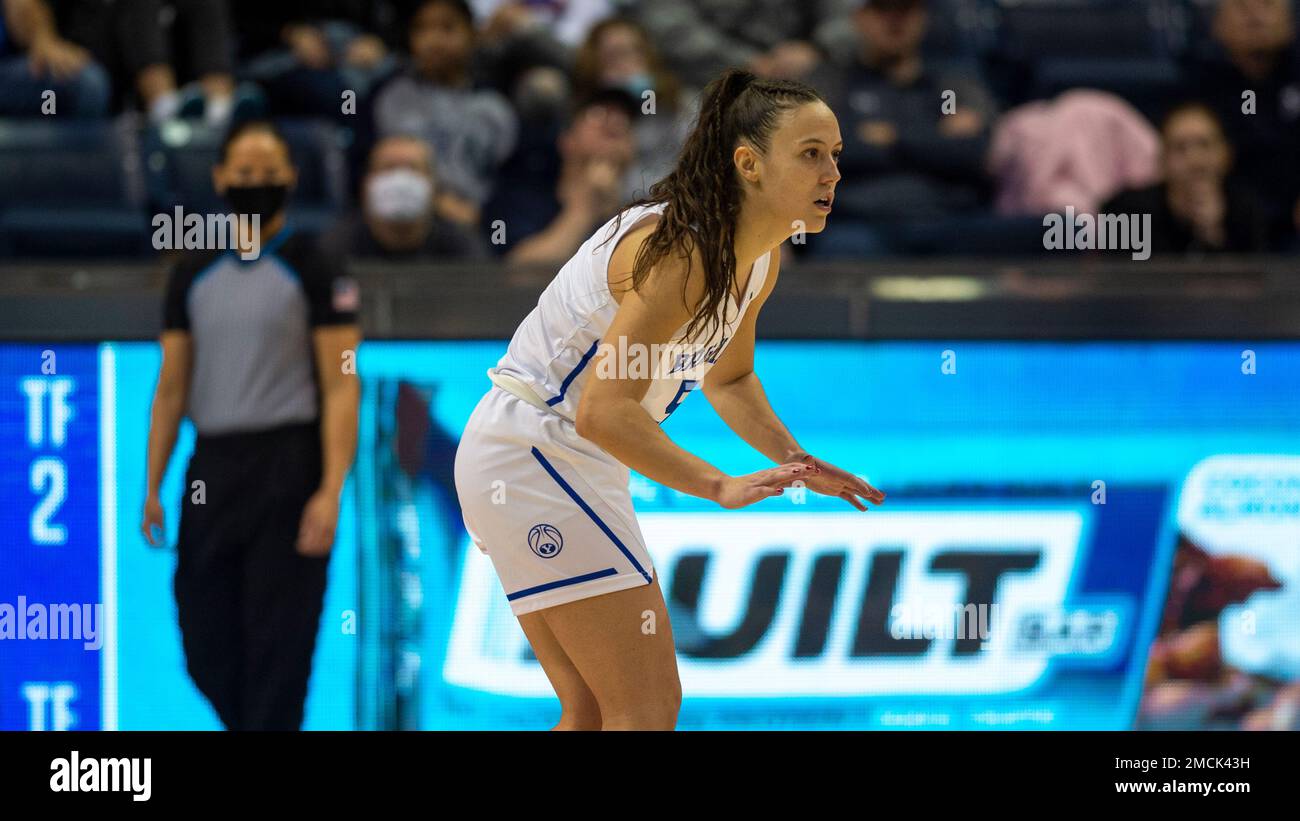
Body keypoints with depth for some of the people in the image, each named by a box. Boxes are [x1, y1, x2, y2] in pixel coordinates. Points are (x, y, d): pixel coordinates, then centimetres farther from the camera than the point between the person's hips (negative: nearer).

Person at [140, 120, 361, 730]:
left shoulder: (312, 271, 0)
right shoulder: (192, 276, 13)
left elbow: (341, 388, -6)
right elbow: (171, 387, 14)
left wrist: (330, 491, -16)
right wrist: (152, 488, 6)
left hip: (287, 468, -4)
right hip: (211, 471, 5)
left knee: (278, 646, -6)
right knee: (206, 648, 5)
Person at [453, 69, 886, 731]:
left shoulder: (762, 258, 4)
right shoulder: (681, 249, -25)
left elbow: (728, 379, 21)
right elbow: (603, 412, -30)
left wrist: (795, 462, 4)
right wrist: (721, 487, -32)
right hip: (534, 448, -10)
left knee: (594, 713, 13)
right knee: (647, 707, -13)